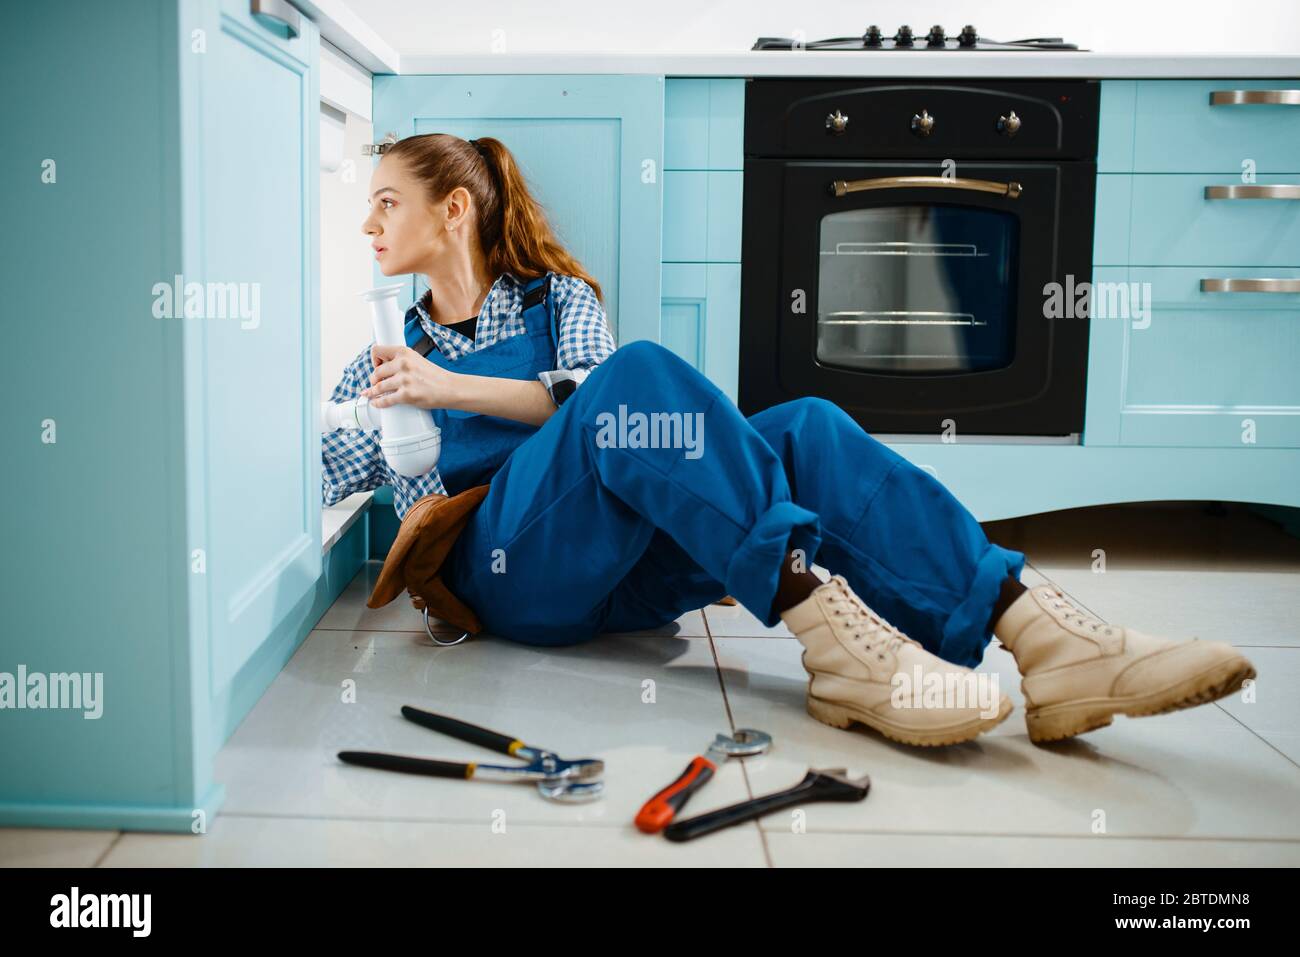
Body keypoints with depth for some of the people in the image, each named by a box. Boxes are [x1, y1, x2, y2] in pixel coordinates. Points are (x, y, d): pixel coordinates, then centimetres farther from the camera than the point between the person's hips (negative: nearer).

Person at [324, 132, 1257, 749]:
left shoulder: (556, 298, 22)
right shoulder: (384, 362, 24)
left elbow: (580, 398, 0)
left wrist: (451, 388, -8)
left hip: (620, 571, 2)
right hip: (504, 566, -2)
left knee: (808, 429, -25)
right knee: (641, 368, -30)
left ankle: (1042, 634, -40)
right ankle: (831, 635, -43)